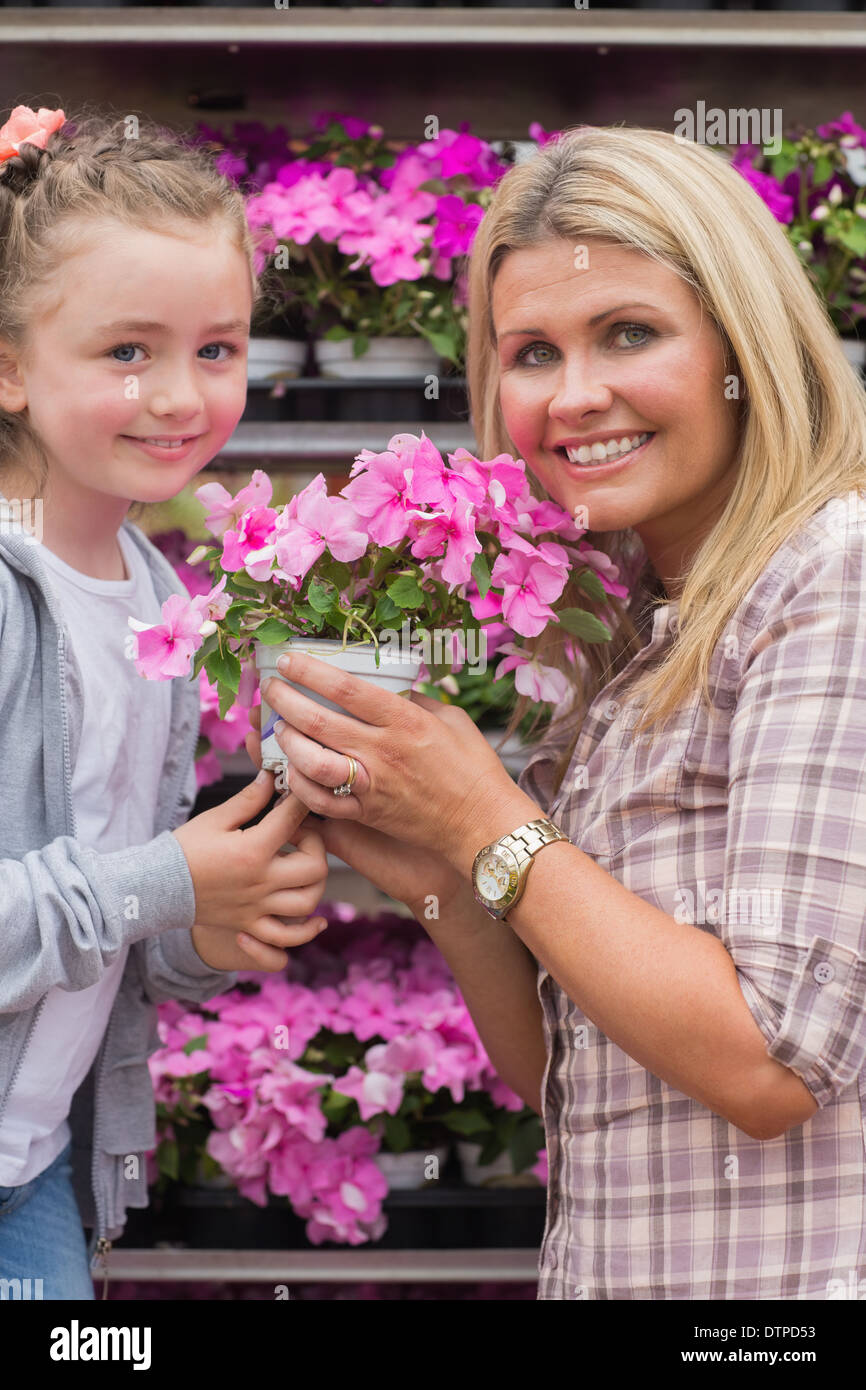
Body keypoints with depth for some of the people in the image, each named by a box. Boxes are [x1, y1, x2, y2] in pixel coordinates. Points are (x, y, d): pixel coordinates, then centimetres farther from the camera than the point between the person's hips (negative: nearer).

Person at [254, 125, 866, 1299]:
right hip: (604, 1261, 7)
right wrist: (441, 886, -7)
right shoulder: (619, 638, 7)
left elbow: (771, 1064, -22)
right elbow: (560, 1080, 9)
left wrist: (487, 828, -16)